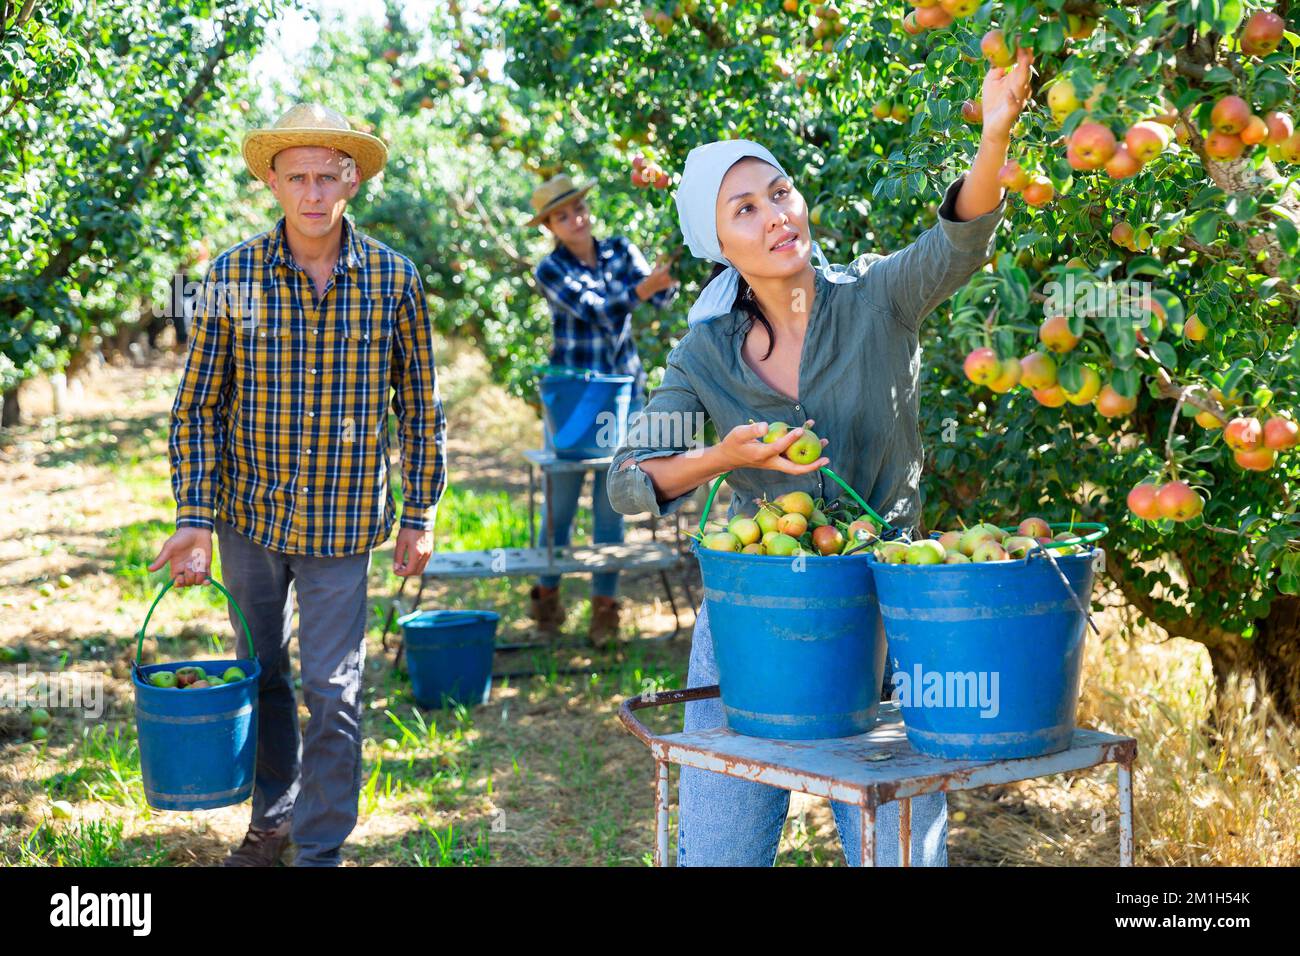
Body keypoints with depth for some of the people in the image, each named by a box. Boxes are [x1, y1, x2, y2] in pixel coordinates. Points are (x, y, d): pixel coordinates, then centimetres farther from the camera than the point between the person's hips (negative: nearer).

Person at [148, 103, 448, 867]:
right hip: (249, 516, 2)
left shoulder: (393, 280, -7)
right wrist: (194, 517, -8)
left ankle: (322, 851, 13)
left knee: (332, 691, -1)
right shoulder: (233, 276, -6)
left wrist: (420, 515, 3)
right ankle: (274, 814, 37)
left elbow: (420, 407, 2)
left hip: (342, 524, -2)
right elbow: (198, 406, -1)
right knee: (262, 674, 17)